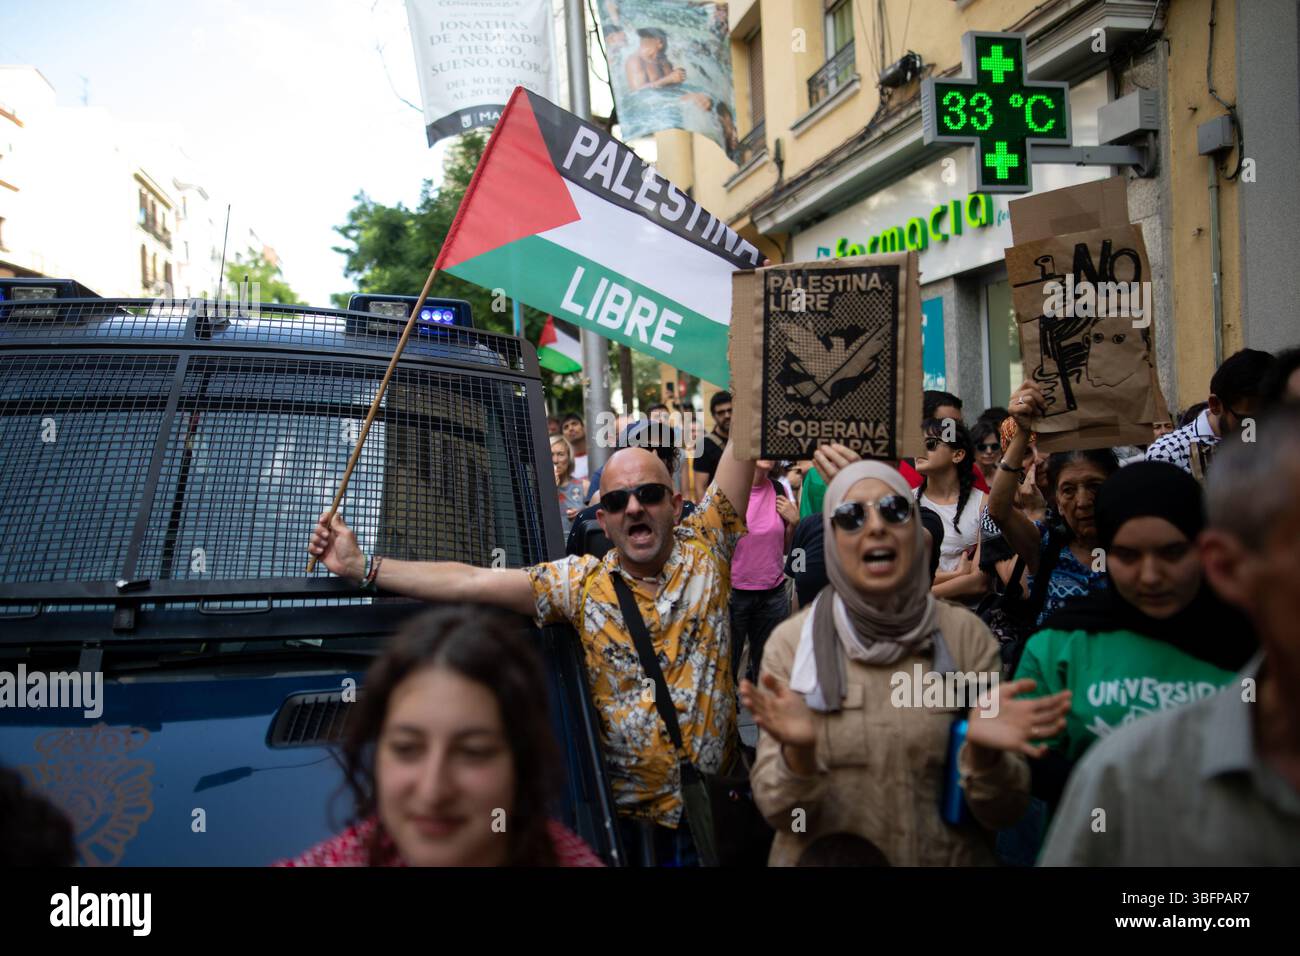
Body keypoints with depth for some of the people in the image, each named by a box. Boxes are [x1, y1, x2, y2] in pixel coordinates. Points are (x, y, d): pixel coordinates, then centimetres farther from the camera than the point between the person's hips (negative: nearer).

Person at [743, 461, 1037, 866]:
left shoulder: (965, 633, -7)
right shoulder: (791, 642, -10)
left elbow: (1003, 810, -7)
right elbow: (779, 811, -11)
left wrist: (985, 749, -26)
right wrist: (798, 750, -29)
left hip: (948, 859, 1)